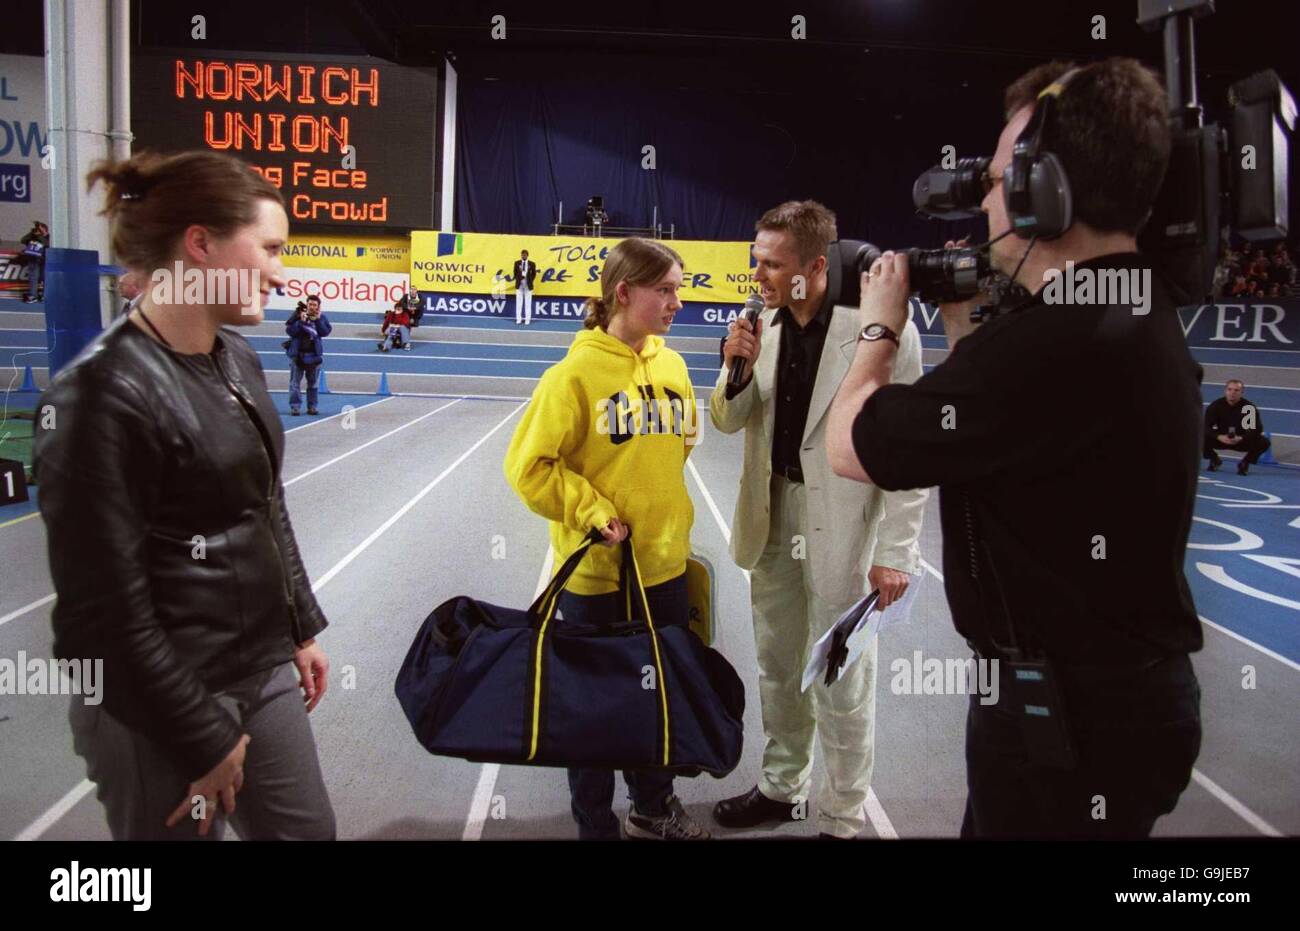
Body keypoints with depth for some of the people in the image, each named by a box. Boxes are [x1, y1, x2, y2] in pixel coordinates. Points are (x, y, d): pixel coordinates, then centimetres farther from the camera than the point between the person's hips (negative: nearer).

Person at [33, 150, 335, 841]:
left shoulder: (238, 358, 4)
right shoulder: (103, 393, -21)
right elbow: (108, 612, -20)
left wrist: (302, 629, 17)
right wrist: (202, 740, -14)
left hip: (265, 669, 8)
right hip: (163, 709, -8)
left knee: (309, 830, 18)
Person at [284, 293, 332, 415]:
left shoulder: (322, 318, 4)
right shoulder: (298, 315, -3)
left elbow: (325, 332, -9)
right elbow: (290, 331, -11)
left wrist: (318, 320, -15)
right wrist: (301, 321, -20)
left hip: (314, 355, 2)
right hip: (297, 353, -2)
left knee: (313, 383, 9)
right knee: (295, 383, -2)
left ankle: (312, 406, 16)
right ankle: (295, 406, 0)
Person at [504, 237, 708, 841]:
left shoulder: (672, 366, 1)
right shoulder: (576, 373, -15)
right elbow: (528, 467, -12)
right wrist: (593, 512, -16)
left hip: (665, 564, 5)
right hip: (596, 571, -5)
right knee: (595, 704, 12)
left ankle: (653, 807, 42)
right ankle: (596, 824, 33)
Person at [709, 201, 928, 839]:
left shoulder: (883, 330, -17)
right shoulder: (766, 327, 1)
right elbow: (728, 422, 9)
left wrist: (895, 554, -14)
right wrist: (736, 371, -12)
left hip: (842, 533, -6)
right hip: (772, 522, 6)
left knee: (841, 688, 7)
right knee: (778, 670, 21)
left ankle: (843, 819, 29)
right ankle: (782, 787, 42)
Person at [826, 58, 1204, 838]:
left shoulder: (1057, 340, -29)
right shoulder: (1142, 321, 4)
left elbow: (850, 446, -18)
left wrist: (881, 323, -2)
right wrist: (965, 329, 11)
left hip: (1069, 713, -9)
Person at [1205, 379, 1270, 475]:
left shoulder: (1248, 407, -17)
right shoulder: (1216, 405, -12)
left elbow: (1257, 429, -21)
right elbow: (1206, 426, -17)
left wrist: (1240, 438, -38)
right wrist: (1219, 437, -35)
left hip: (1241, 440, -1)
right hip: (1220, 439, 1)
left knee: (1264, 442, -27)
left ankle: (1244, 463, 2)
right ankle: (1215, 460, 5)